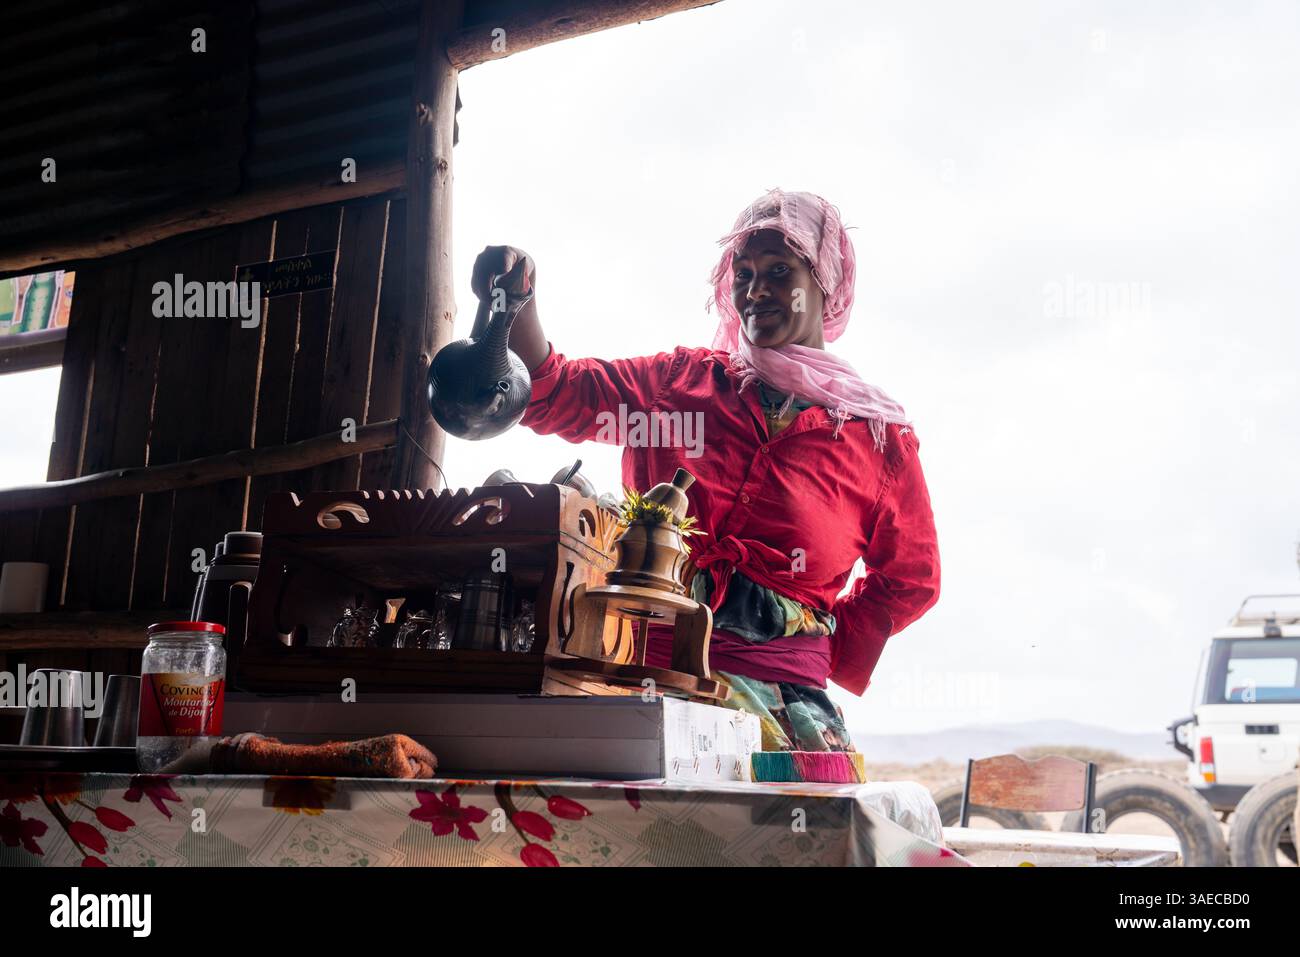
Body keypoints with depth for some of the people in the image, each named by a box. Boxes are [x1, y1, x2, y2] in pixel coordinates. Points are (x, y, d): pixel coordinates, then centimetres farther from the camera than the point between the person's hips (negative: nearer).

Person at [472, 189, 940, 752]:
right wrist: (516, 307, -14)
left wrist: (828, 649, 8)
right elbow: (556, 395, 5)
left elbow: (910, 578, 20)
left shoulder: (880, 432, 12)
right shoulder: (682, 379, 15)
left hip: (779, 682, 0)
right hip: (645, 657, 0)